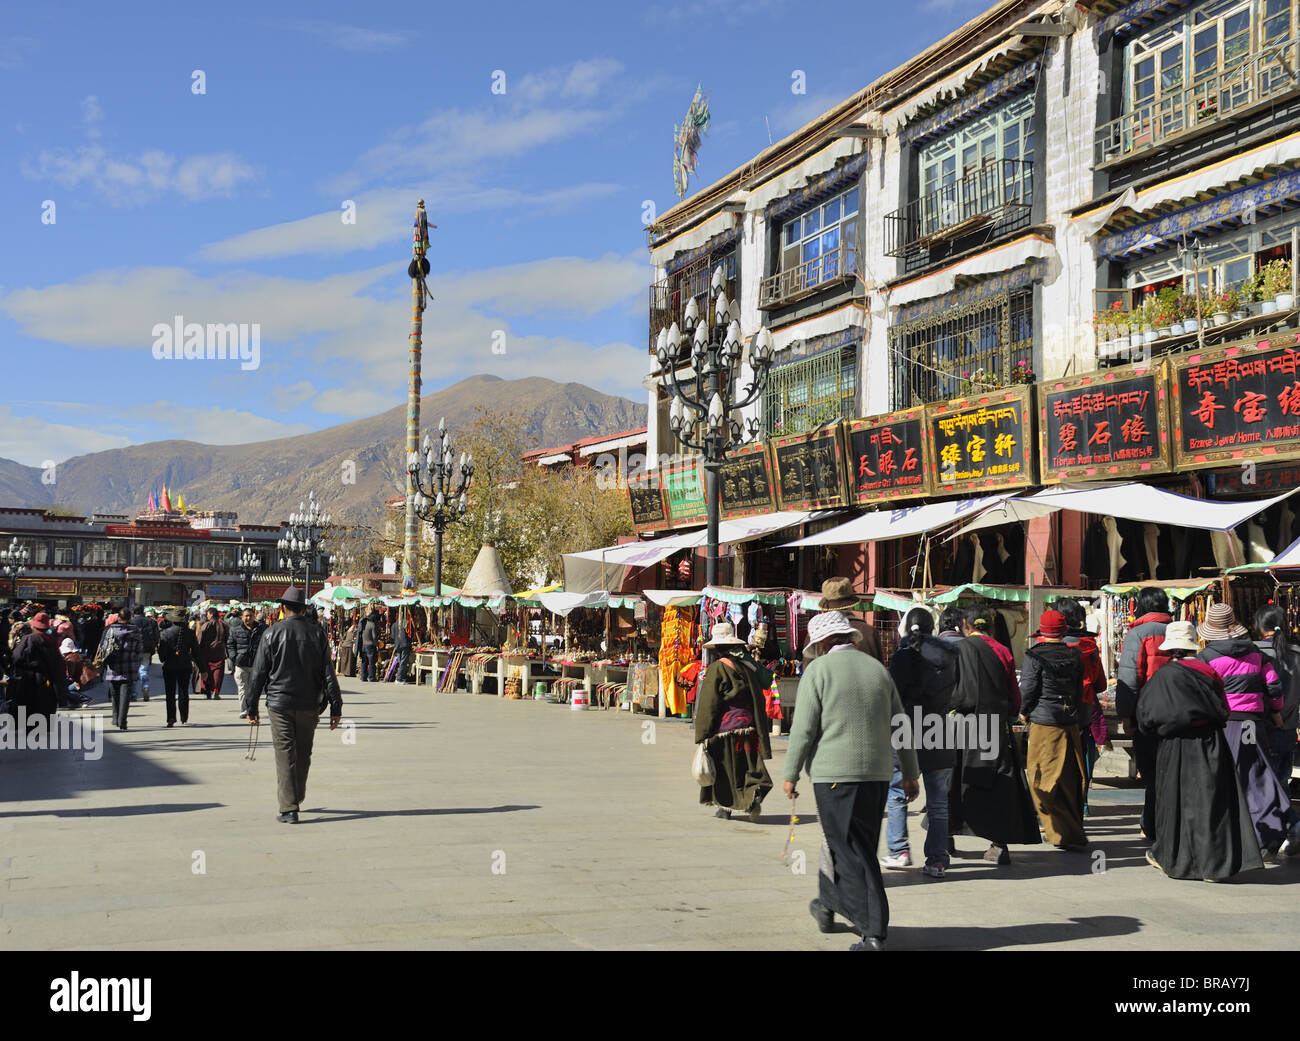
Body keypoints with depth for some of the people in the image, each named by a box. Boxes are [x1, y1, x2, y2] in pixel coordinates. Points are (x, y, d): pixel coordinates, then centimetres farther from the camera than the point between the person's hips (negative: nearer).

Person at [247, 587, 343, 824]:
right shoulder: (317, 633, 2)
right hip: (309, 705, 2)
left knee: (285, 755, -2)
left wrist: (252, 707, 5)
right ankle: (297, 799, 31)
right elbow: (328, 673, 1)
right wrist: (336, 707, 3)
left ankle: (289, 809, -7)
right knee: (303, 754, 16)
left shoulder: (272, 634, -3)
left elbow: (259, 673, -2)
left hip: (280, 704, -2)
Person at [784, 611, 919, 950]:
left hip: (834, 772, -6)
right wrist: (910, 773, 19)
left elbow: (804, 728, -9)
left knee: (850, 850, -2)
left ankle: (874, 931, -5)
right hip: (877, 773, 6)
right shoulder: (877, 668, 10)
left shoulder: (818, 670, -5)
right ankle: (828, 904, 33)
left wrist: (791, 774, -1)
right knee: (858, 844, 17)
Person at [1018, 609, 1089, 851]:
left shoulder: (1034, 657, -11)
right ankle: (1073, 830, 24)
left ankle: (1064, 833, -6)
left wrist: (1024, 713, 7)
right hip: (1071, 723, 6)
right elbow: (1080, 690, 12)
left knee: (1044, 779, 0)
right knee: (1069, 779, 14)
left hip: (1044, 723, -6)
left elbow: (1028, 689, -10)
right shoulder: (1075, 656, 7)